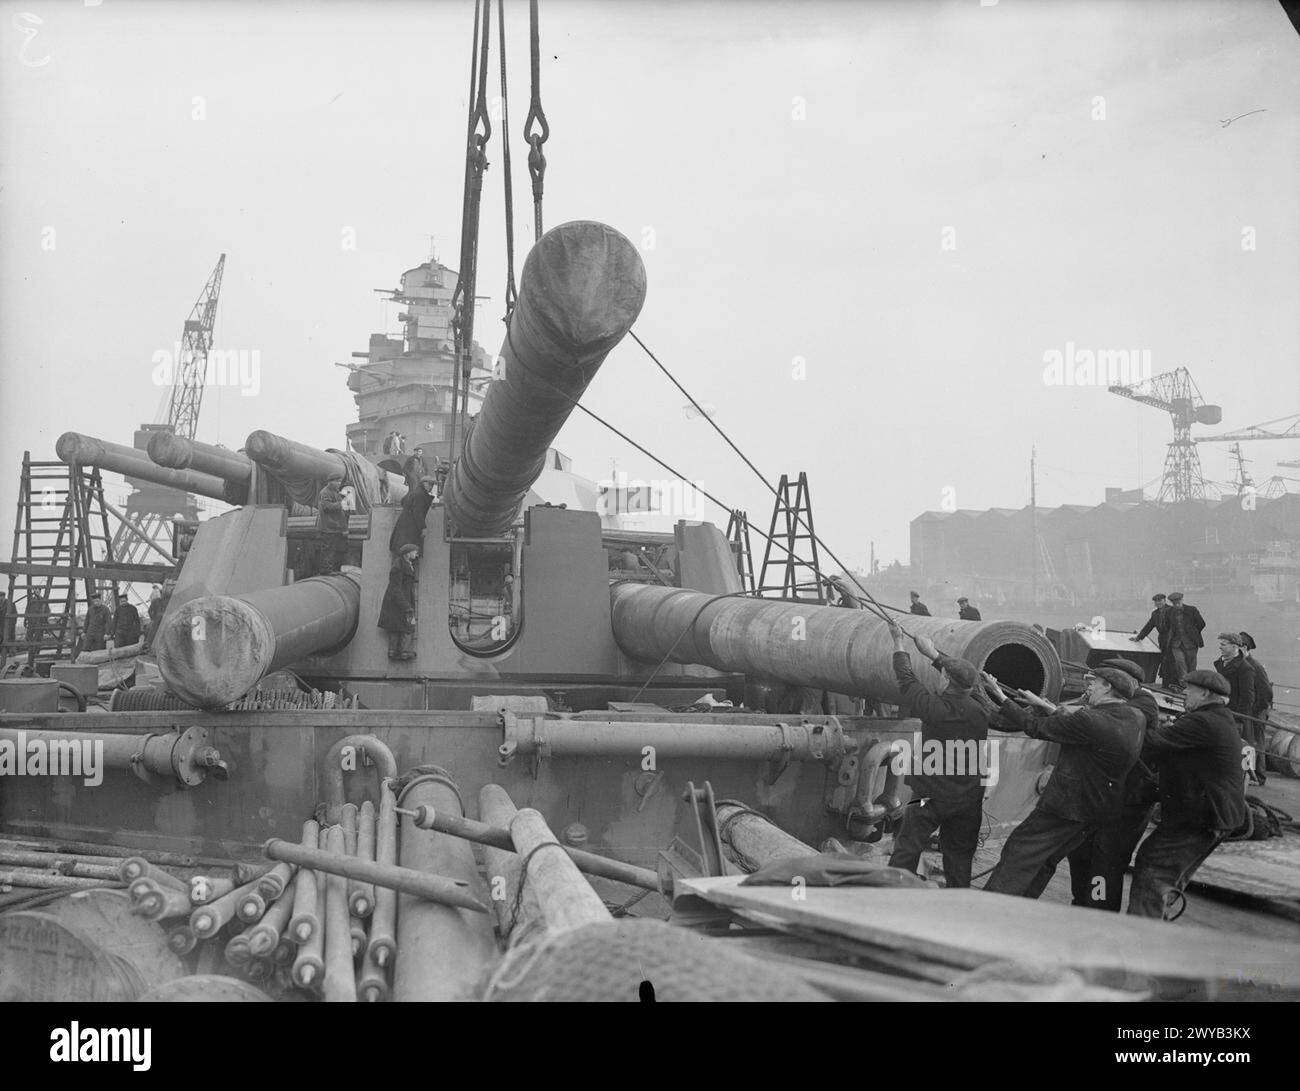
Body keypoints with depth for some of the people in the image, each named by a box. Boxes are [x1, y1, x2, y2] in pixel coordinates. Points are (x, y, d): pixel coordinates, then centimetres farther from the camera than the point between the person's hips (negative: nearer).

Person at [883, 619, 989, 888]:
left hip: (931, 797, -4)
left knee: (907, 848, 5)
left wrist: (898, 641, 13)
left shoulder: (933, 706, -17)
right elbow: (964, 679, 14)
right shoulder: (979, 711, -4)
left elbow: (906, 679, -1)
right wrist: (933, 654, 24)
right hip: (969, 800, 4)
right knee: (960, 854, 15)